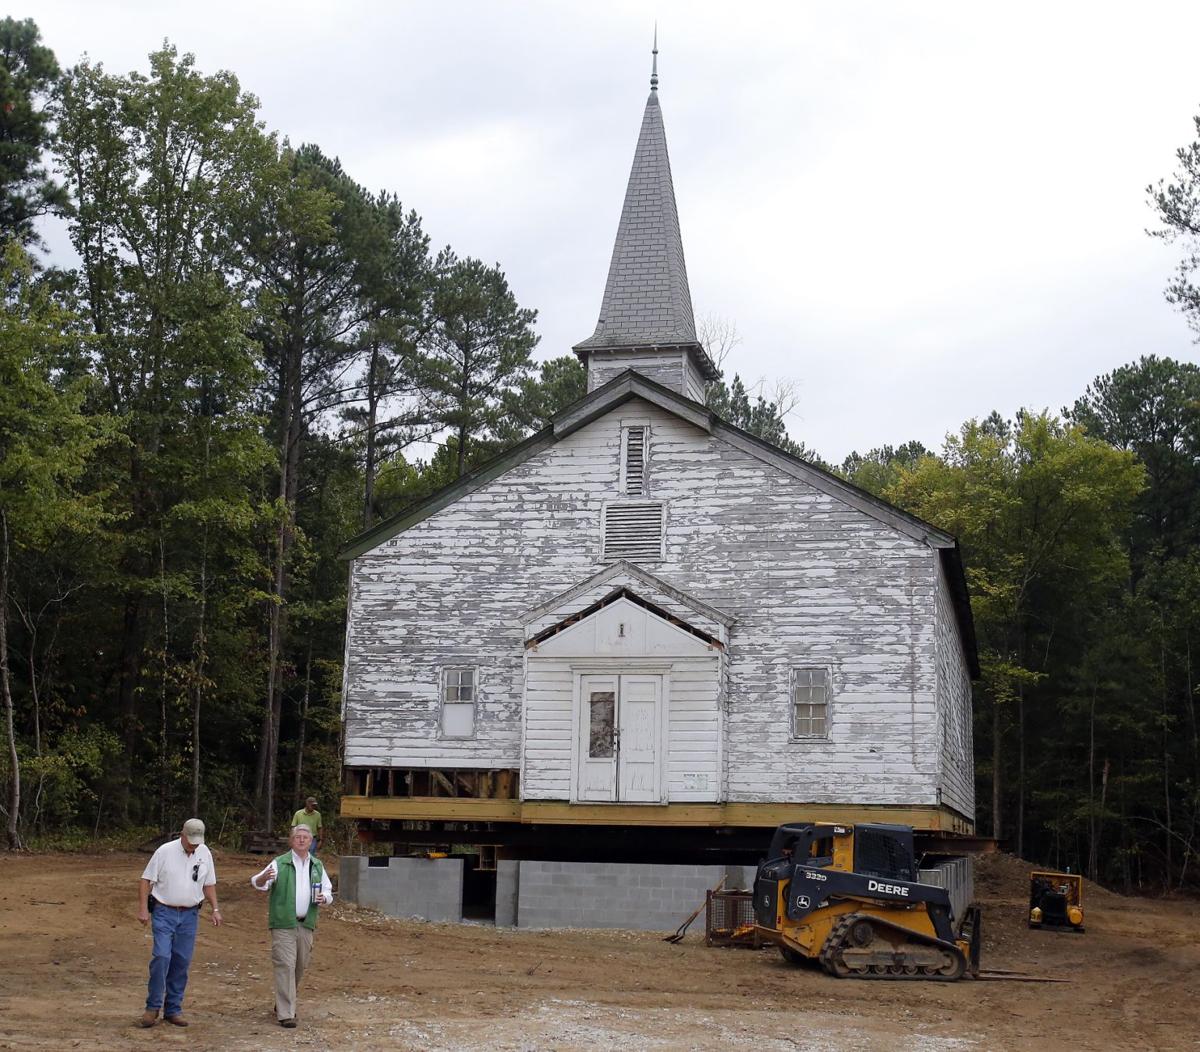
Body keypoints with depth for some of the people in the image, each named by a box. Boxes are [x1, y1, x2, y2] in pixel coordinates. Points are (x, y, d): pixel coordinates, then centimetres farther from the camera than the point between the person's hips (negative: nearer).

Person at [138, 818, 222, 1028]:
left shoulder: (204, 853, 6)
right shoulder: (165, 851, -7)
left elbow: (209, 884, 15)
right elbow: (146, 880, -4)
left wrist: (215, 909, 6)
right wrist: (143, 908, -11)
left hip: (189, 916, 4)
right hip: (164, 913, -4)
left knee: (182, 961, 5)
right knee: (161, 957, -14)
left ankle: (173, 1009, 13)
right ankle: (153, 1007, -2)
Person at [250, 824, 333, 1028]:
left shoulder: (317, 866, 12)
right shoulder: (279, 864, -2)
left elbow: (328, 891, 19)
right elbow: (257, 883, -14)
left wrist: (324, 898, -5)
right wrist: (263, 878, -38)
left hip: (306, 925, 5)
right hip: (283, 924, -5)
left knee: (300, 966, 12)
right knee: (285, 966, -10)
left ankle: (283, 1003, 31)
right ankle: (285, 1014, -10)